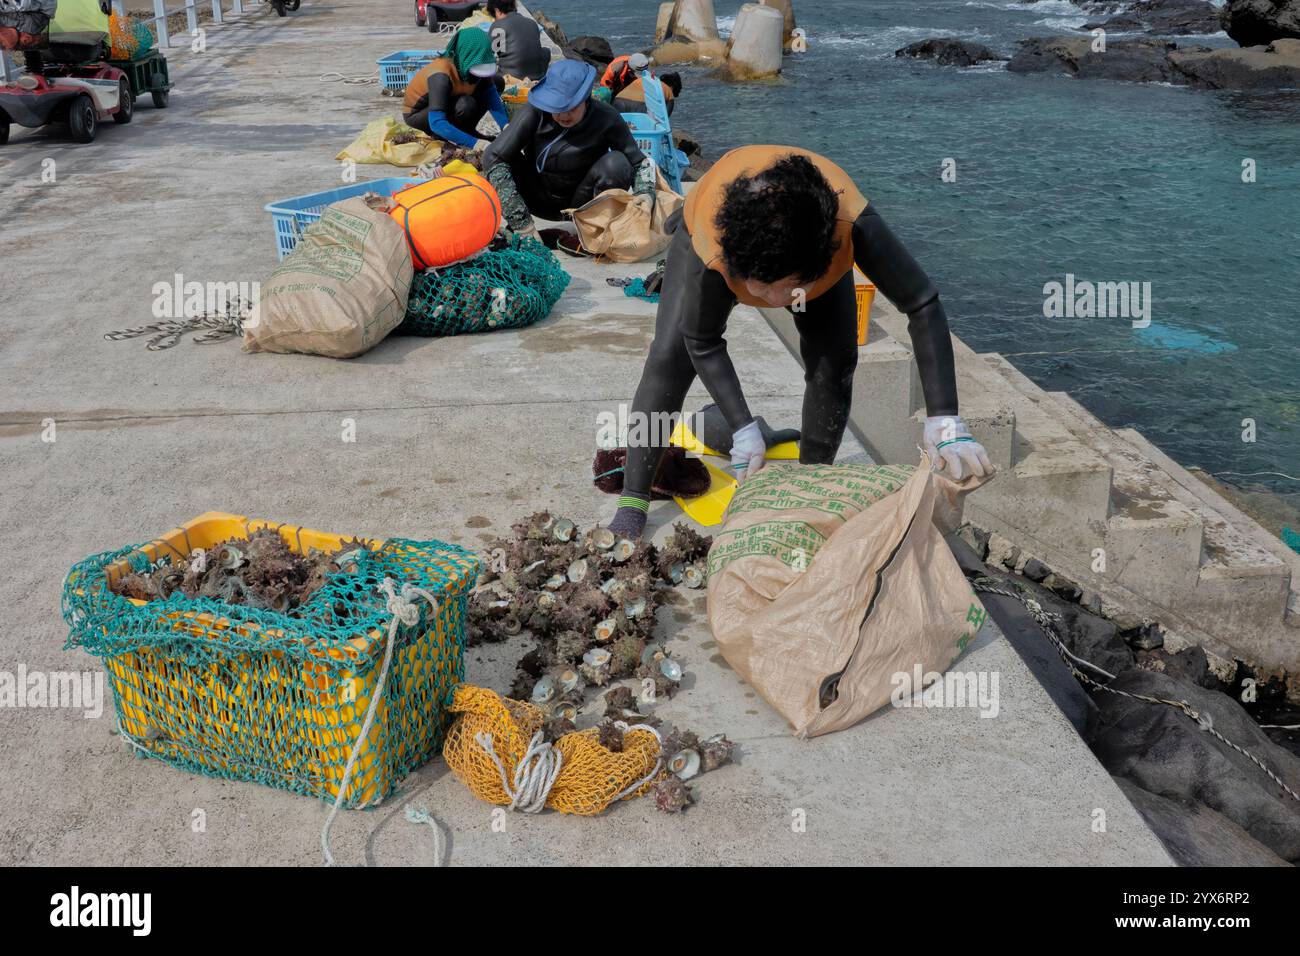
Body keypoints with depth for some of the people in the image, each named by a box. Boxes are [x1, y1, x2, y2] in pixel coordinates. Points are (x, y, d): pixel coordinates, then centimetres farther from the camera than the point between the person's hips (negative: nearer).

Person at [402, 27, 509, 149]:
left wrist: (506, 126, -38)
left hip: (445, 104, 7)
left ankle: (467, 130, 2)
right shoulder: (441, 75, -37)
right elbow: (436, 123, -44)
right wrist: (474, 143, -50)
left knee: (497, 83, -5)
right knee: (465, 104, -35)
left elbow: (492, 96, -20)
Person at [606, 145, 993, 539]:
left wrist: (945, 422, -45)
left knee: (834, 365, -15)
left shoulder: (853, 225, -46)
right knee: (669, 358, -16)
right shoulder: (710, 247, -45)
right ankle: (632, 502, -7)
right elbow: (702, 344, -28)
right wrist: (744, 429, -33)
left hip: (813, 241, 1)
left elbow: (923, 305, -39)